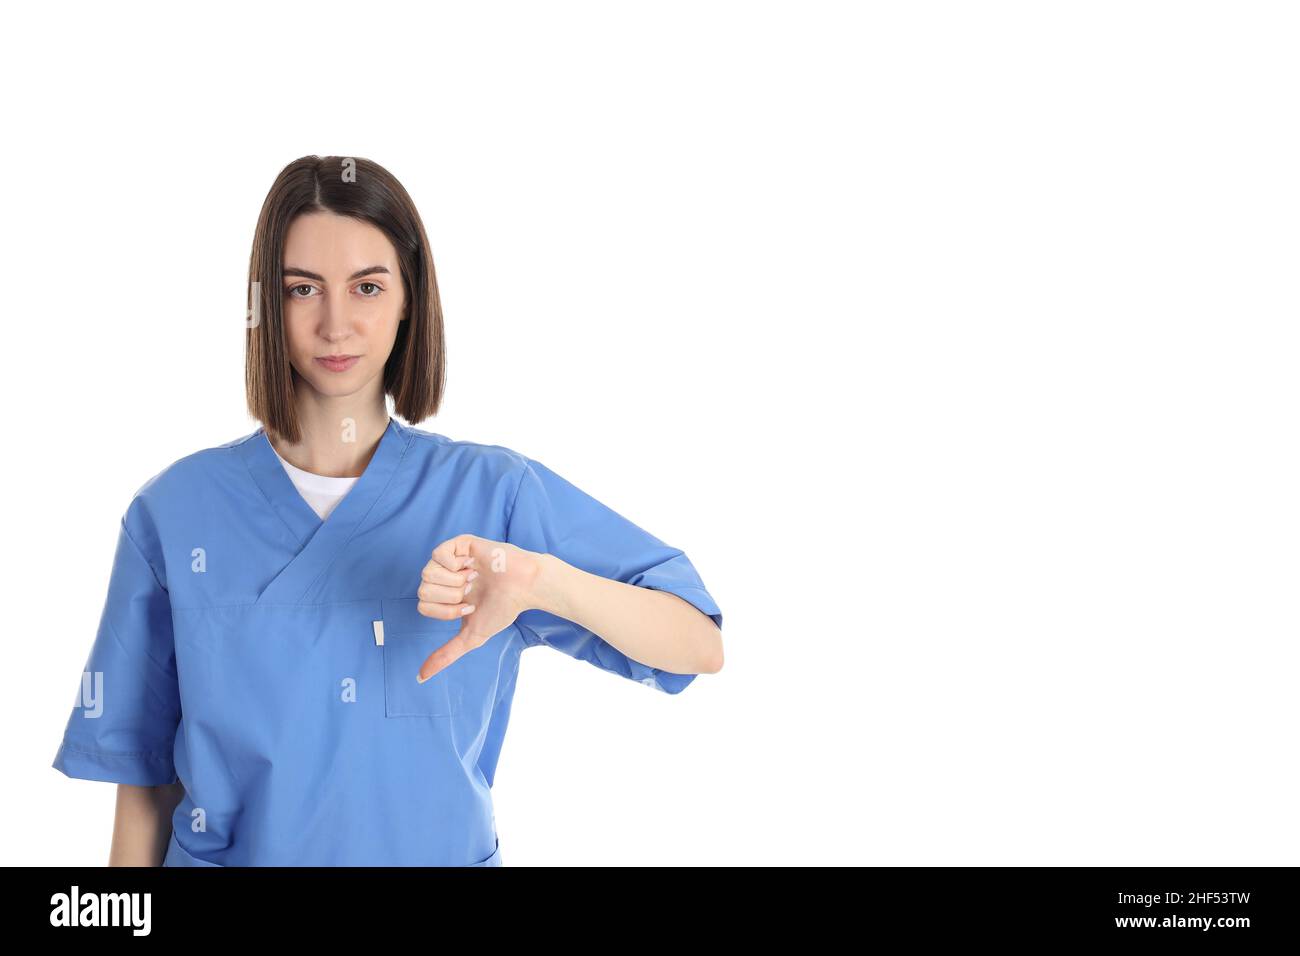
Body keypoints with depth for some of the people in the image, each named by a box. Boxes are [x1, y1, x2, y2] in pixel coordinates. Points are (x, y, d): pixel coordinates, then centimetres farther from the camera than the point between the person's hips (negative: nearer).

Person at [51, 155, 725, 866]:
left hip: (442, 851, 1)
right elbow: (142, 778, -4)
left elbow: (700, 647, -17)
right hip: (222, 853, 0)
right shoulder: (174, 511, -10)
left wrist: (540, 579, -32)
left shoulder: (494, 492, -11)